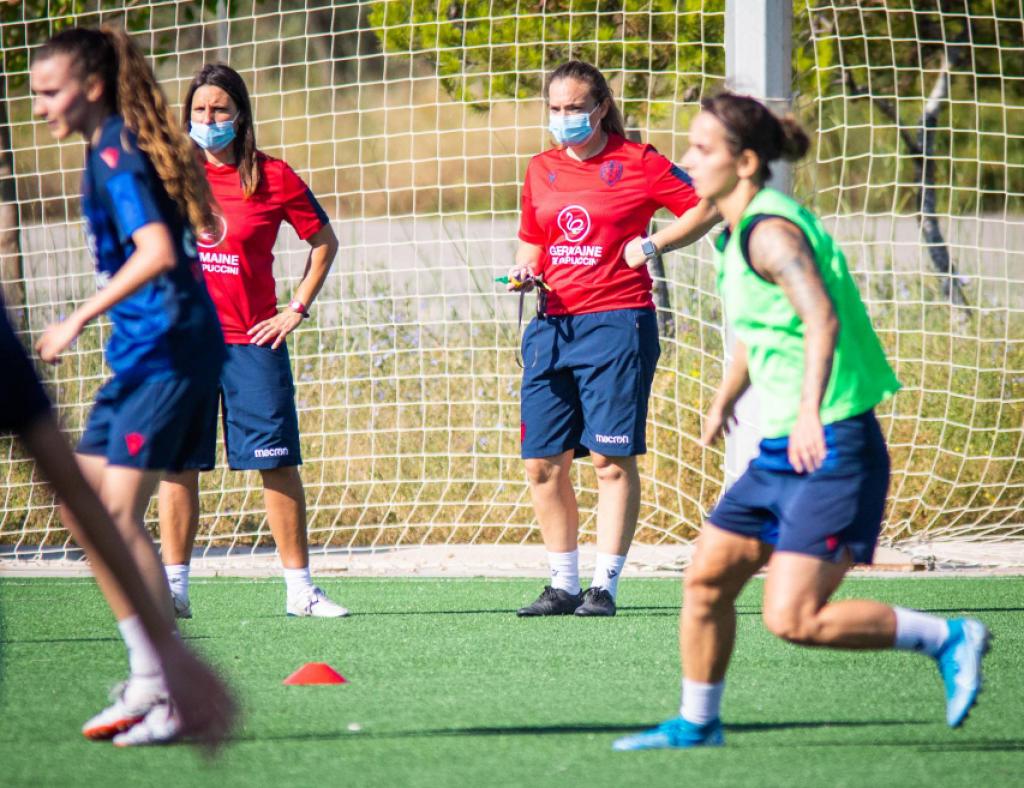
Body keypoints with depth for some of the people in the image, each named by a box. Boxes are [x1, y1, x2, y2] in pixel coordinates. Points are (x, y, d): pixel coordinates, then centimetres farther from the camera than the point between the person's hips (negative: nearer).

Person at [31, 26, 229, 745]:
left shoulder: (118, 154, -14)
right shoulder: (108, 150, 15)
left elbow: (157, 252, -27)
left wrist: (79, 320, -25)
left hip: (169, 352, -10)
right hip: (141, 354, 10)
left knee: (120, 512, -14)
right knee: (83, 509, 9)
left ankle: (172, 700, -13)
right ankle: (147, 677, 13)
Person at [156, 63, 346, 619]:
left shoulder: (272, 177, 1)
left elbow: (324, 241, 11)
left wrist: (298, 308, 3)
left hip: (253, 341, -1)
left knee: (277, 462, -2)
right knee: (177, 464, -1)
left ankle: (300, 588, 3)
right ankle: (173, 587, 3)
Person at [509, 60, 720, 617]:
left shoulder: (636, 163, -2)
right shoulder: (541, 170, 13)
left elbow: (707, 207, 1)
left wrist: (652, 244, -8)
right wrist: (525, 269, 3)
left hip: (617, 319, -5)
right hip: (553, 322, 5)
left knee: (612, 458, -6)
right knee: (543, 463, 2)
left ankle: (605, 587, -2)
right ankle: (563, 585, 12)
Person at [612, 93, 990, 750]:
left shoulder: (770, 231, -17)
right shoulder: (738, 233, 14)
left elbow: (822, 317, -33)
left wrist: (810, 412, -44)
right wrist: (725, 400, 43)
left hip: (832, 449, -10)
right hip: (781, 450, 10)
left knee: (793, 618, -14)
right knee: (706, 576, 10)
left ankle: (947, 639, -1)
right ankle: (698, 723, 23)